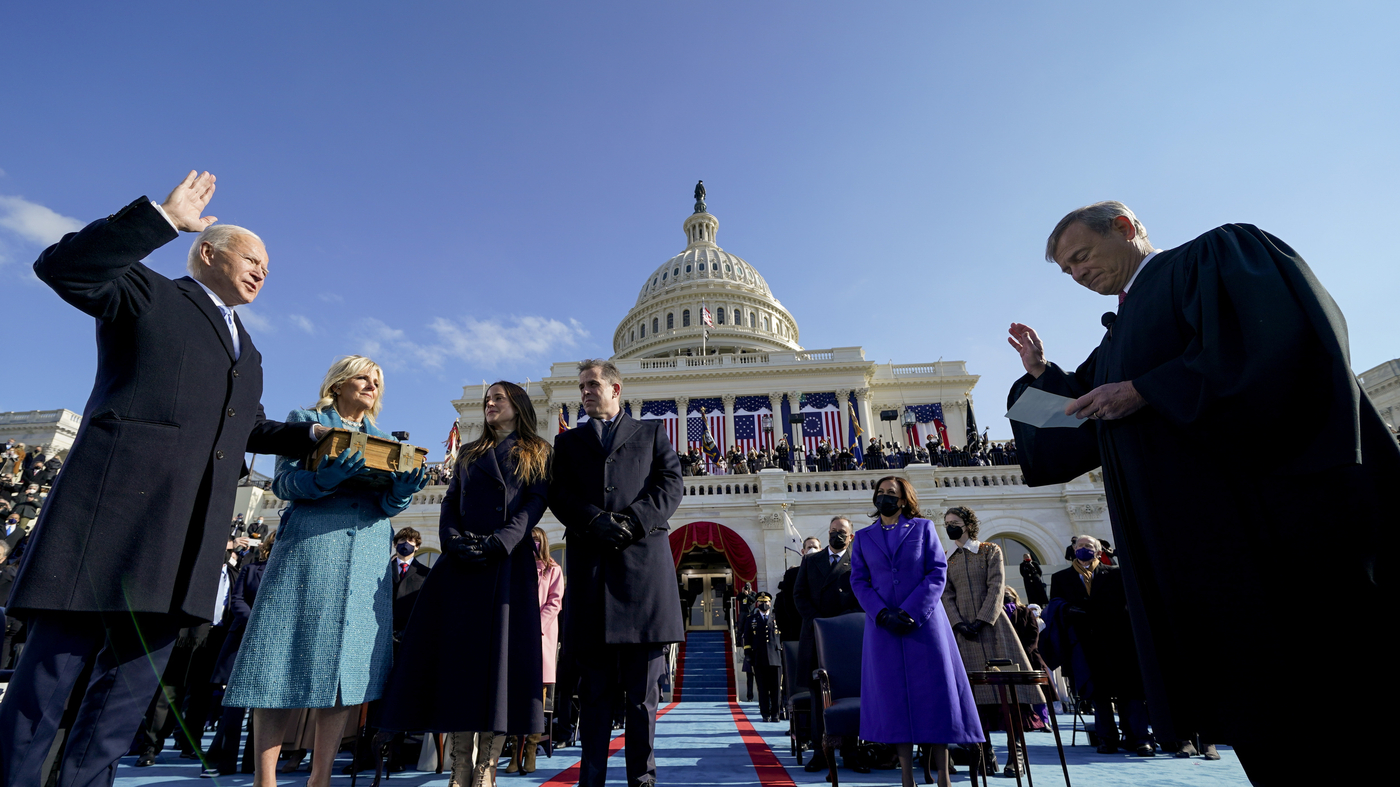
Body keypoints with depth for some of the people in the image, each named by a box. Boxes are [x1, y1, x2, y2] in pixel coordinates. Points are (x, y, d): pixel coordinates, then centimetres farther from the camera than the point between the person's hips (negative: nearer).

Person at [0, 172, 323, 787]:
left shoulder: (249, 354, 28)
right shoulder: (147, 293, 10)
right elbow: (60, 267, -8)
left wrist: (312, 435, 14)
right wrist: (163, 218, -13)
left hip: (188, 537, 6)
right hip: (115, 507, -6)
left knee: (135, 678, 7)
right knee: (55, 663, -2)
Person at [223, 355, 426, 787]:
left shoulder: (381, 439, 21)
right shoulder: (306, 420, 11)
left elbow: (386, 505, 13)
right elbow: (284, 482, -1)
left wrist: (402, 491, -11)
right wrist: (326, 475, -21)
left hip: (368, 557, 4)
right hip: (309, 547, -3)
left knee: (347, 663, 0)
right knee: (287, 659, -5)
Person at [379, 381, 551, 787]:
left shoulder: (536, 455, 10)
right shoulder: (469, 454, 22)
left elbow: (533, 506, -2)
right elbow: (450, 504, 12)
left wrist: (498, 543, -16)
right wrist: (454, 541, -7)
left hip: (509, 563, -3)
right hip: (462, 564, 4)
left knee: (500, 654, -6)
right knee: (457, 652, -1)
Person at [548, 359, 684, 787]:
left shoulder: (651, 432, 17)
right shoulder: (567, 441, 21)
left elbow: (671, 484, 4)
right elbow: (558, 493, 6)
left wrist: (632, 522, -11)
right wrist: (596, 521, -12)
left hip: (644, 558, -1)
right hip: (589, 564, 1)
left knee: (643, 685, 2)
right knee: (594, 685, 3)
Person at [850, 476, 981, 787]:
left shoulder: (923, 528, 5)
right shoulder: (863, 537, 10)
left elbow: (938, 572, -2)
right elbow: (858, 580, 5)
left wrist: (910, 611, -13)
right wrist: (883, 614, -11)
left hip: (925, 624, -1)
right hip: (883, 627, 2)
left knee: (935, 692, 0)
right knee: (895, 697, 3)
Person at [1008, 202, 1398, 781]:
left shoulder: (1217, 254, 3)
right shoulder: (1115, 344, 23)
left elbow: (1272, 340, -17)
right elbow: (1081, 437, 23)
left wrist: (1143, 392, -15)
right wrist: (1040, 374, 16)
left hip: (1278, 508, -7)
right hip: (1191, 541, 8)